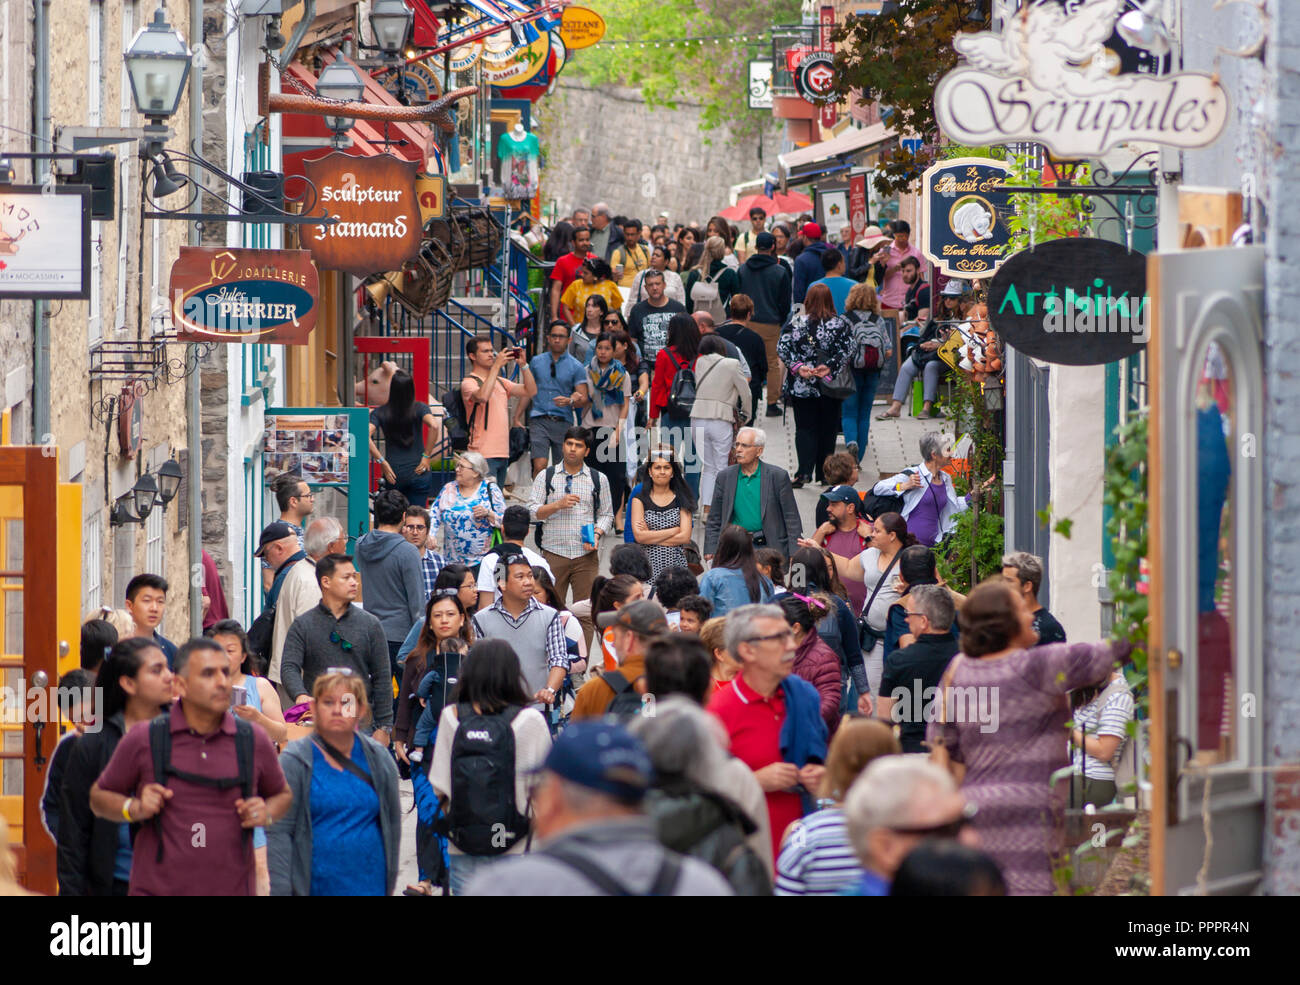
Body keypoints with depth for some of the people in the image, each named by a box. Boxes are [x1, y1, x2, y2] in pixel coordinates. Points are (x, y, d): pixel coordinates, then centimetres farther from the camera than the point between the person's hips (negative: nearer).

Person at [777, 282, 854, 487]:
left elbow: (782, 348, -8)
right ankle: (824, 474, 17)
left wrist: (798, 367, -11)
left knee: (805, 429, 4)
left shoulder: (796, 323, -4)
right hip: (830, 386, 0)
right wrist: (829, 367, -12)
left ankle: (804, 471, -12)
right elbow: (847, 350, -11)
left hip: (801, 386, 0)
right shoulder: (840, 325, -5)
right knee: (828, 429, 12)